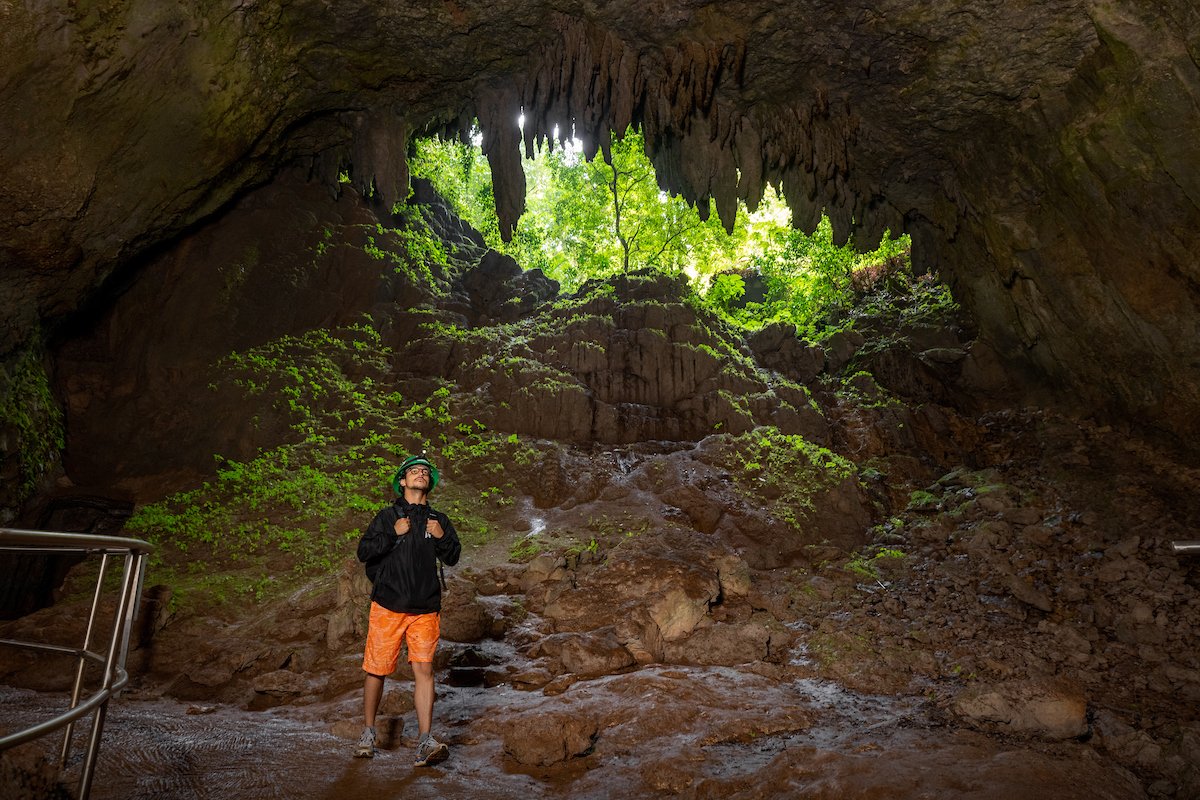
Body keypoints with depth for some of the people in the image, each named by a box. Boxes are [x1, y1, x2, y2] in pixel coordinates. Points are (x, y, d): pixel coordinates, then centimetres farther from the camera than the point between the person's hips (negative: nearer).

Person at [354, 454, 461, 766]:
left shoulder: (438, 519, 11)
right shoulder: (388, 516, 3)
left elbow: (452, 558, 13)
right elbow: (364, 552, -2)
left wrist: (442, 537, -5)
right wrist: (393, 534, -14)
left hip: (425, 609, 2)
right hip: (388, 606, -1)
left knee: (424, 670, -4)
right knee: (376, 670, 7)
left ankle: (425, 743, -2)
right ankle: (368, 733, 27)